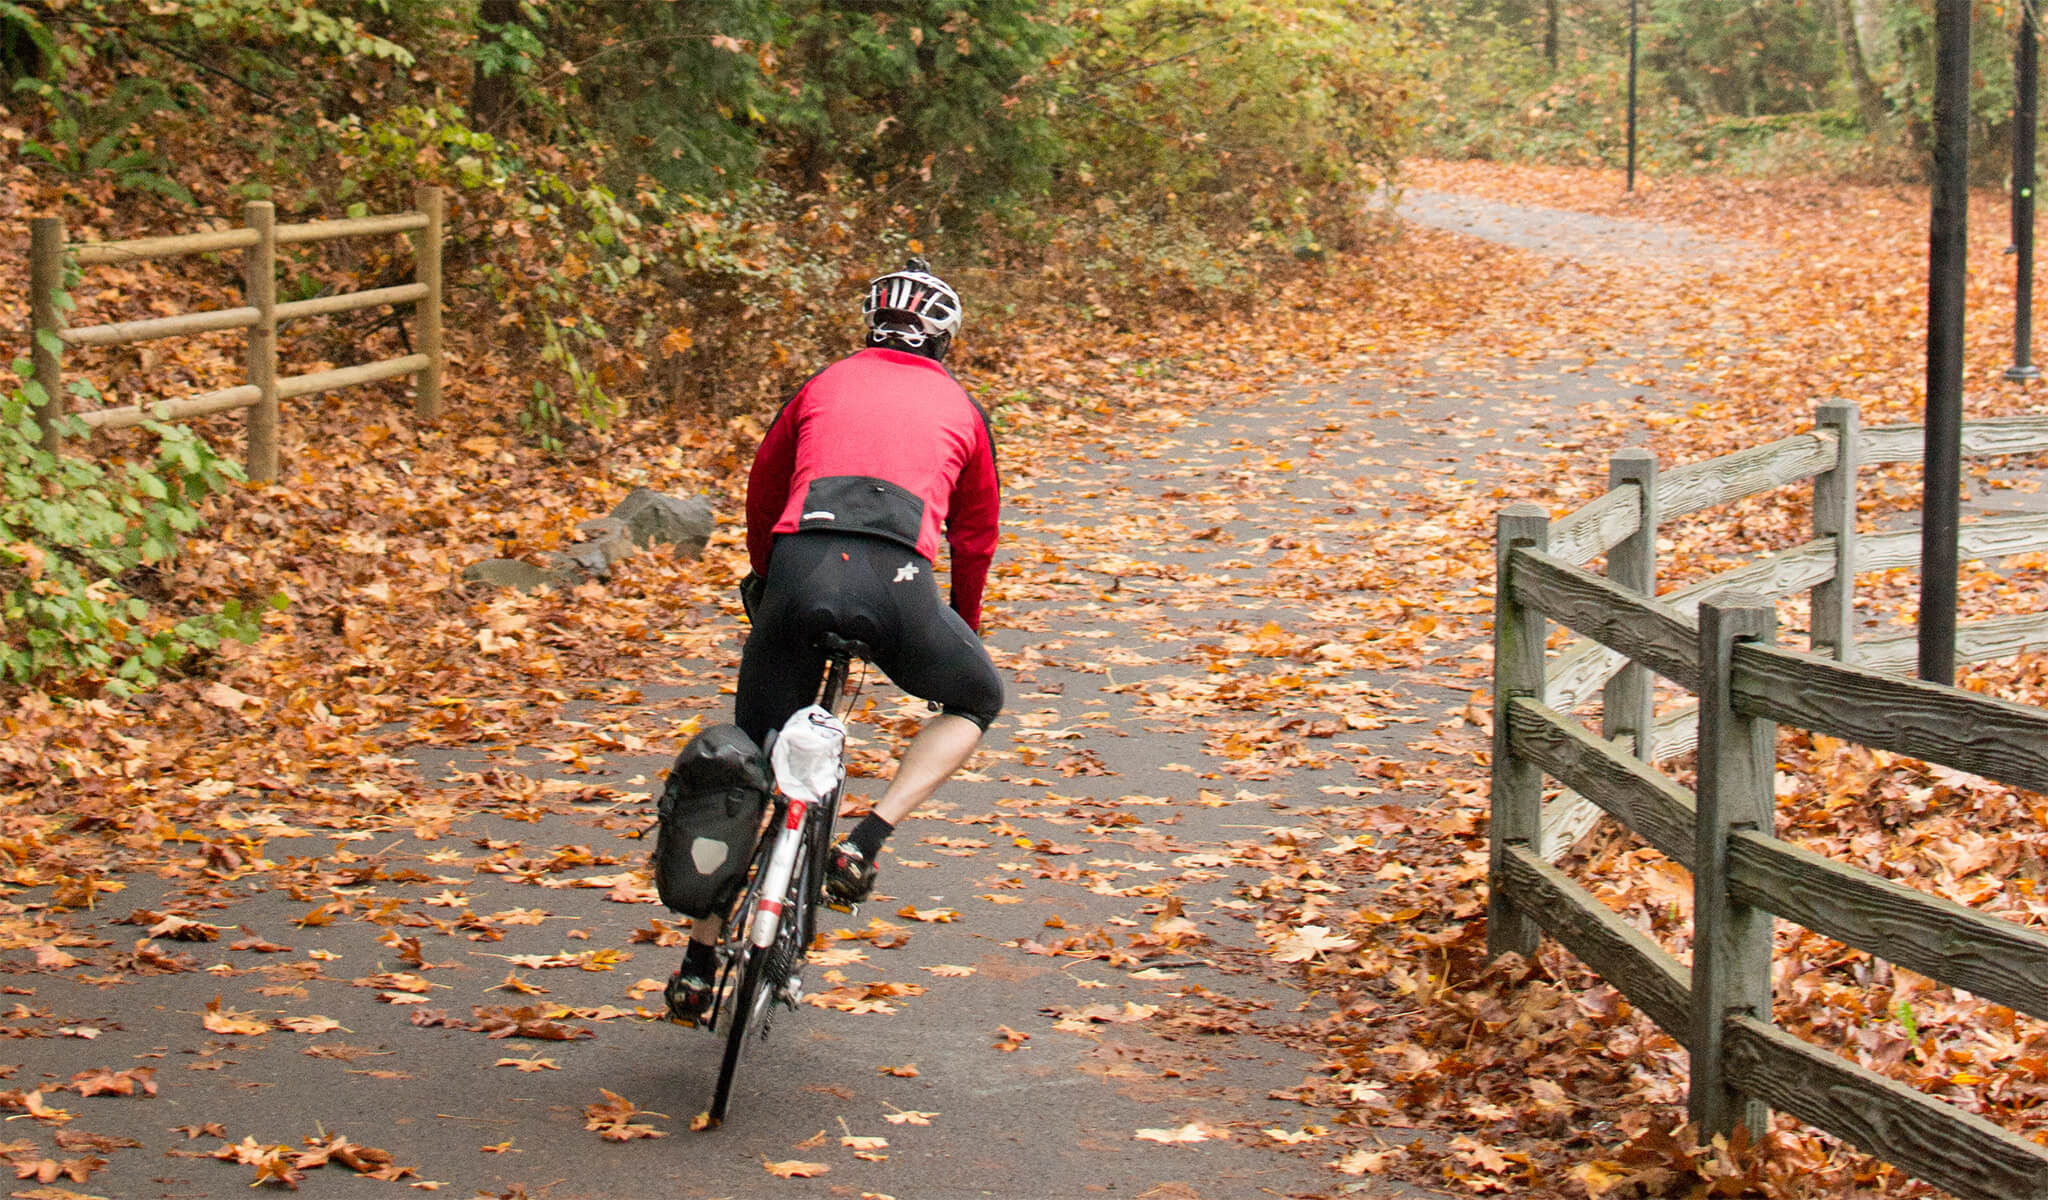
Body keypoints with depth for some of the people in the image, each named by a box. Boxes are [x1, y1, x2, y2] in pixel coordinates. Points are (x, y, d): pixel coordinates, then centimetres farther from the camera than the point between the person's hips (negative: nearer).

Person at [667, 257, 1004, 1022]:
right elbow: (976, 534, 34)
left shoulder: (825, 385, 29)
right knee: (977, 701, 27)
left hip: (800, 564, 2)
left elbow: (762, 493, 39)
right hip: (895, 577, -2)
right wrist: (964, 626, 51)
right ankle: (862, 848, 7)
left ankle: (697, 969, 18)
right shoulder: (959, 407, 26)